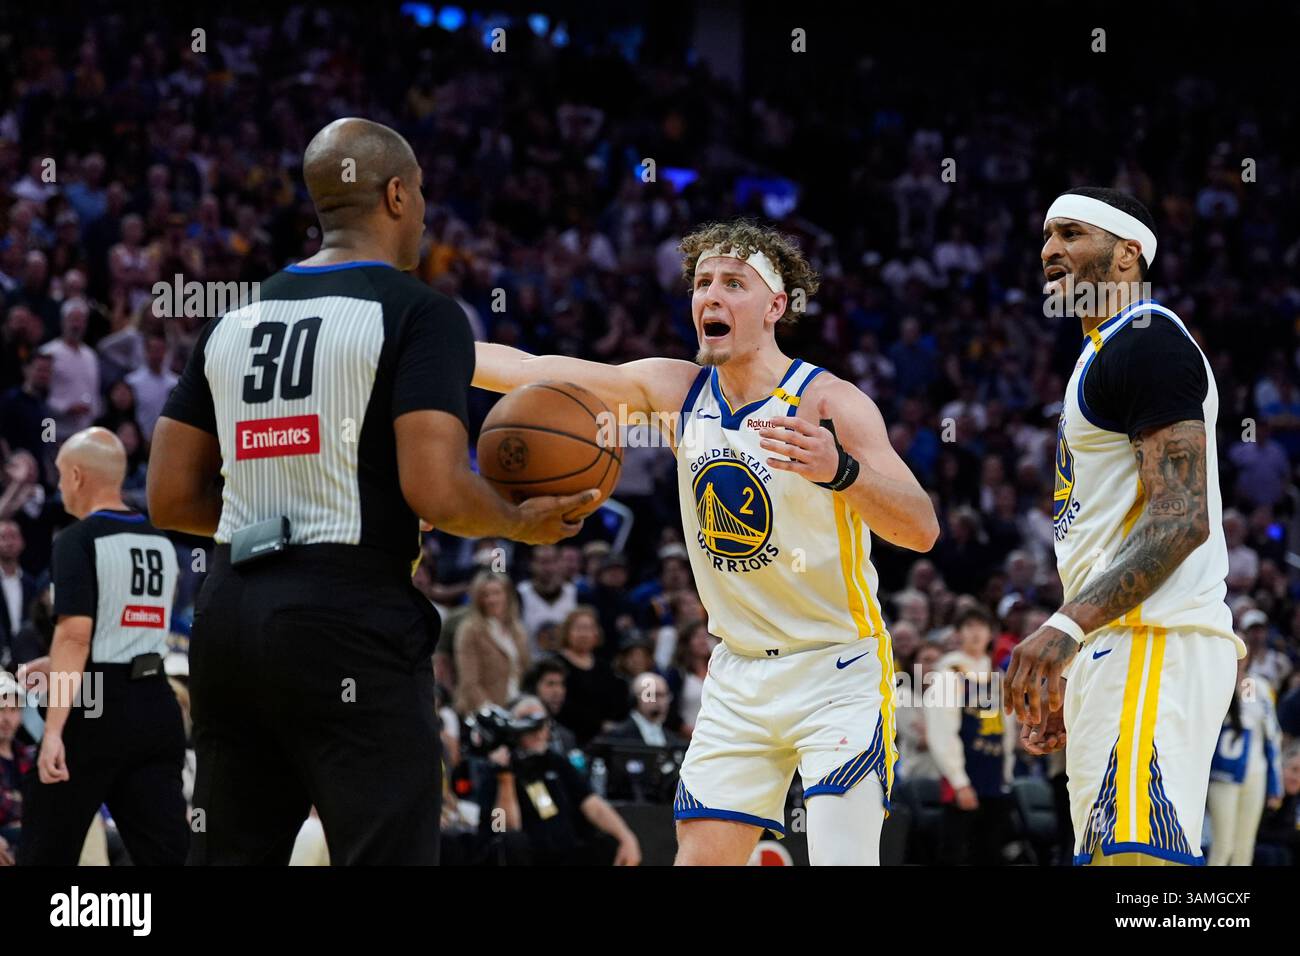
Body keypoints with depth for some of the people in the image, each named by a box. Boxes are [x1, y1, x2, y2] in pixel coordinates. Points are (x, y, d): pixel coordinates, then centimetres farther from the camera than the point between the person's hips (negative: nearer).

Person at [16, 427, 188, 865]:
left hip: (97, 712, -6)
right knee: (166, 853, 0)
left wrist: (53, 730, -21)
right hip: (157, 708, 6)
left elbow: (75, 634, -18)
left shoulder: (78, 541, -8)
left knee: (47, 850, 6)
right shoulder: (161, 543, 14)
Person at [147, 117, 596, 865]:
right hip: (352, 616, -7)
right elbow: (436, 492, -17)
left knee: (234, 856, 13)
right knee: (386, 854, -5)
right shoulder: (419, 313, -6)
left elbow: (171, 498, 14)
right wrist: (523, 522, 3)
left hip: (230, 611, 7)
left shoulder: (233, 322, 14)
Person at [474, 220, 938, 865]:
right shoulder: (676, 391, 1)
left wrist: (839, 471, -46)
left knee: (842, 860, -18)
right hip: (739, 676, 5)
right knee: (699, 858, 0)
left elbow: (921, 529, -27)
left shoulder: (830, 404, -16)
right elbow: (528, 373, 2)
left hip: (840, 673, -5)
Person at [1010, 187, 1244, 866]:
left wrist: (1068, 627, -27)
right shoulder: (1100, 356, 27)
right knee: (1100, 855, 9)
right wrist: (1066, 676, 27)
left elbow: (1182, 519, -19)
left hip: (1155, 647, -11)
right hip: (1115, 651, 11)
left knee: (1137, 860, -22)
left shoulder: (1147, 340, -7)